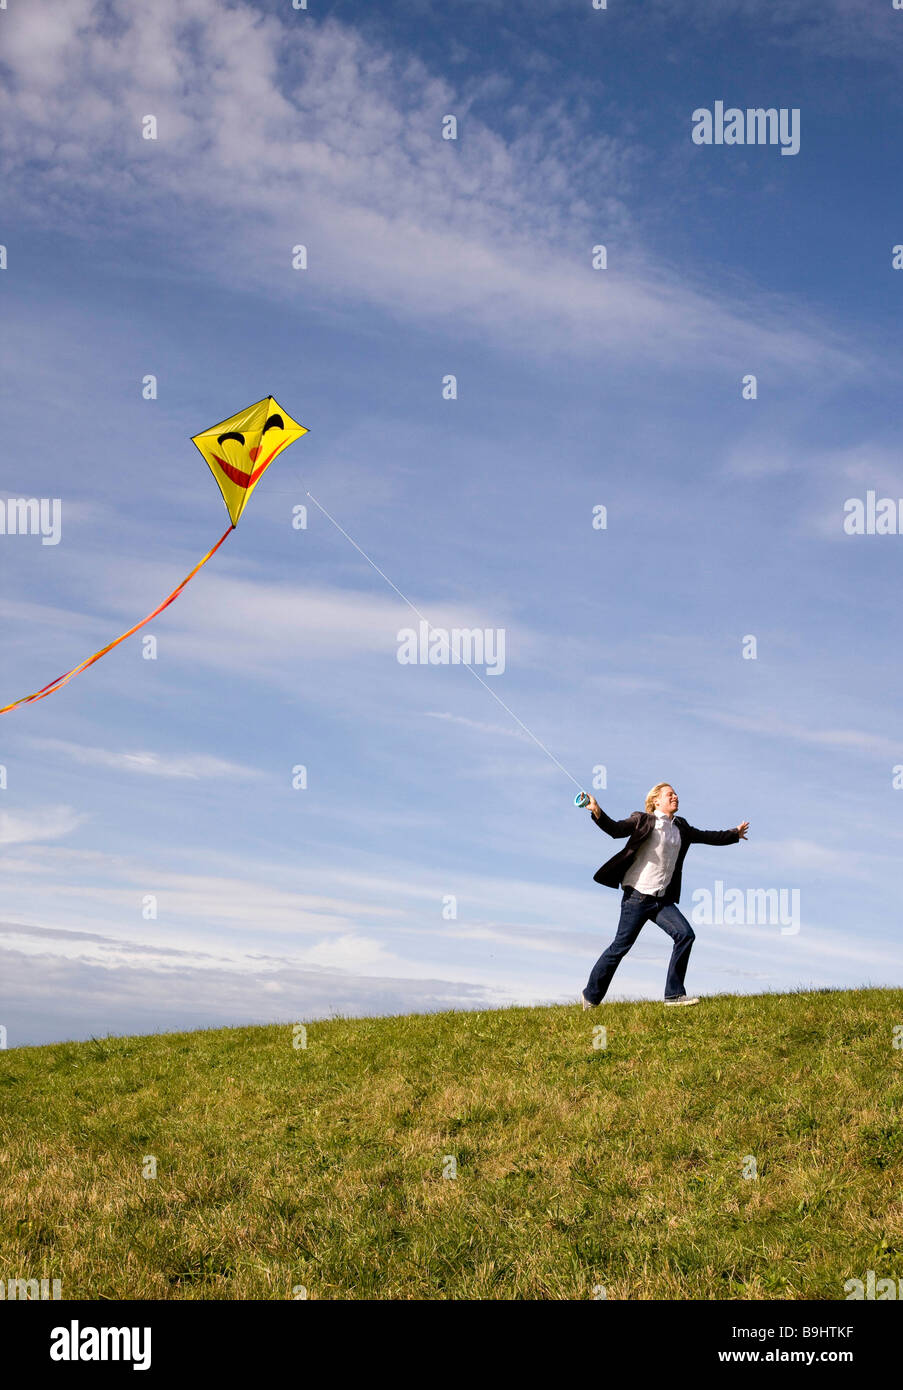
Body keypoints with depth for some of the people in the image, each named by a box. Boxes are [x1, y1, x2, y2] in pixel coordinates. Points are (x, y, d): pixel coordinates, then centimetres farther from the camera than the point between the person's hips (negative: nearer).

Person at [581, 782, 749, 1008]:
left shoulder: (680, 827, 16)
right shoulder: (644, 820, -5)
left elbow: (704, 836, 31)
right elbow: (617, 830, -20)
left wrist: (734, 834, 41)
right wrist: (598, 813, -38)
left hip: (662, 898, 7)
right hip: (638, 895, -7)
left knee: (685, 934, -9)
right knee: (621, 946, -4)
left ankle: (674, 994, -2)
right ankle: (591, 996, 11)